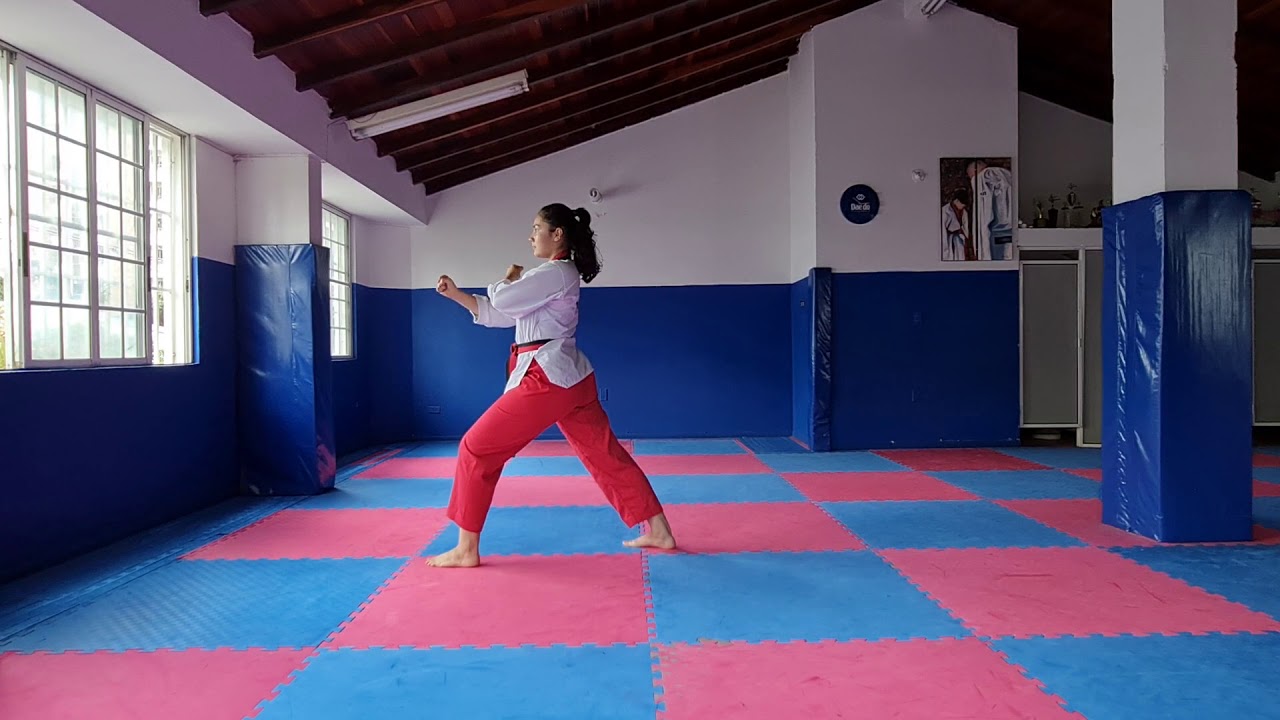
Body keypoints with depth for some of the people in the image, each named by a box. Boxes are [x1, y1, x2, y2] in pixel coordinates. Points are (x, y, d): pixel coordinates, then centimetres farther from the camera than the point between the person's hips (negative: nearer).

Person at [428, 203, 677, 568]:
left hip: (548, 378, -10)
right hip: (569, 377, 10)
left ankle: (466, 550, 6)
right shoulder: (557, 275, 19)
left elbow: (502, 301, -12)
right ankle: (659, 532, 18)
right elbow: (498, 315, 20)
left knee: (477, 449, -2)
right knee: (606, 455, 13)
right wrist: (456, 294, 16)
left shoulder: (555, 273, -11)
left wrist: (509, 279, 9)